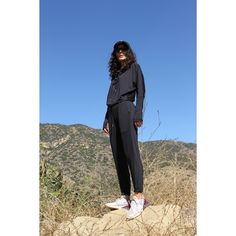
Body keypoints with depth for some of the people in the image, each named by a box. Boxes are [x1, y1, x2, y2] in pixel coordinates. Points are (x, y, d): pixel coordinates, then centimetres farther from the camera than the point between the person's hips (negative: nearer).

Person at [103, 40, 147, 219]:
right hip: (113, 113, 7)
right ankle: (125, 198, -2)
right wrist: (106, 119, 13)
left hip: (126, 109, -7)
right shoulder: (116, 73, 28)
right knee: (118, 156, -2)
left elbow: (141, 91, -1)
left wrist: (138, 113, -16)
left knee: (131, 152, -18)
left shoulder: (134, 67, 12)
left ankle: (139, 197, -21)